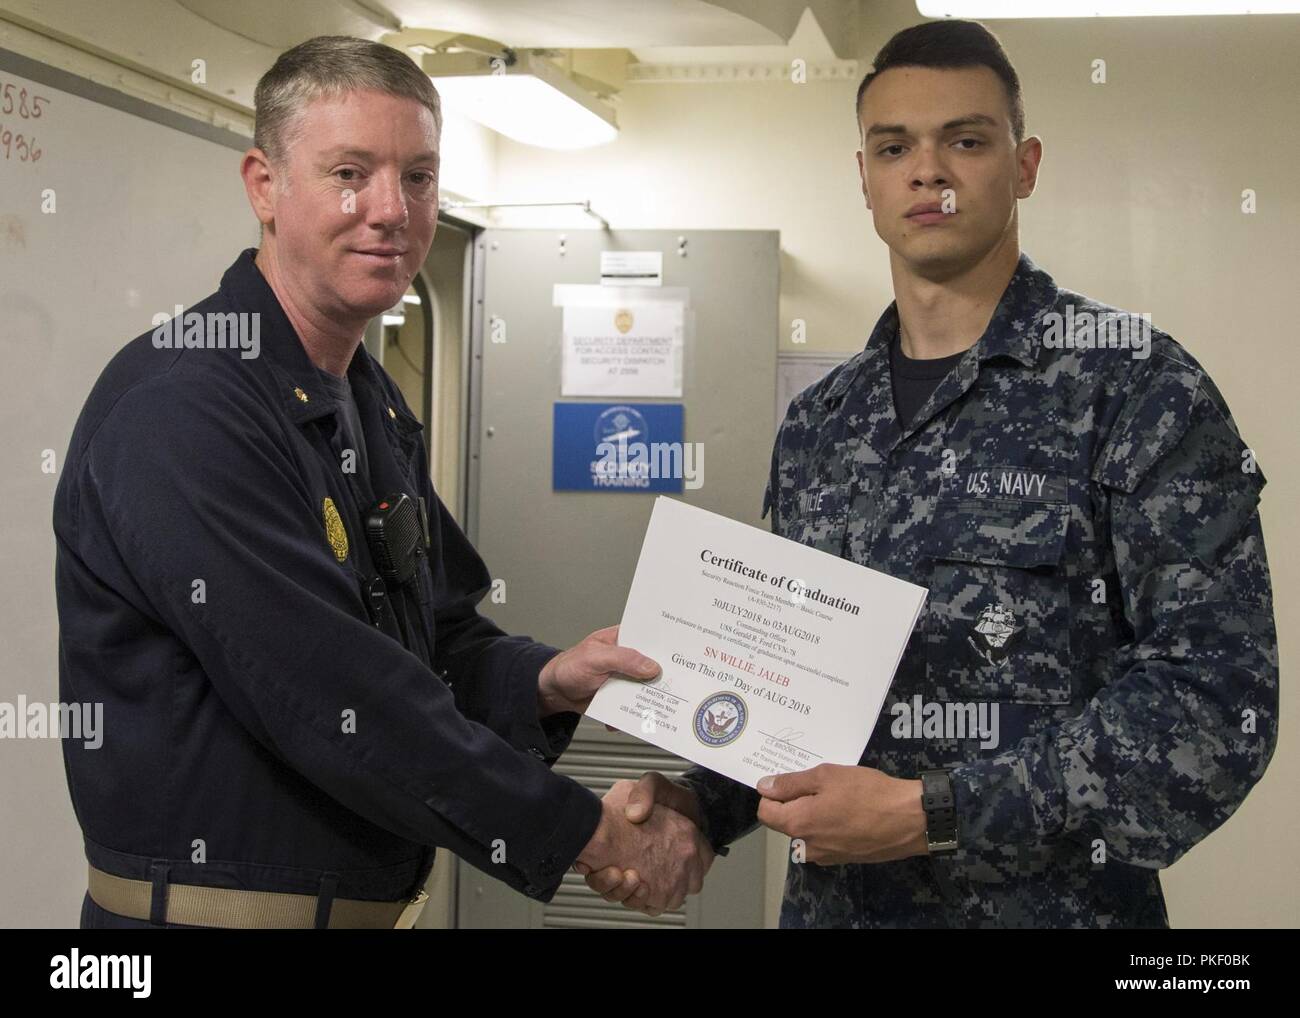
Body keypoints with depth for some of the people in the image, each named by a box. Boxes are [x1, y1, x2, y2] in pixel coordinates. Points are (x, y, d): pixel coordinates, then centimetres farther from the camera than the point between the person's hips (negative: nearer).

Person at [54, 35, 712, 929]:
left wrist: (547, 680, -10)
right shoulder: (181, 406, -21)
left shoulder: (378, 408, 10)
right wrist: (593, 836, -21)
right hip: (213, 902, -8)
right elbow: (332, 696, -26)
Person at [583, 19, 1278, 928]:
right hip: (831, 900, 5)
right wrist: (702, 806, -4)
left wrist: (930, 812, -21)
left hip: (1048, 901, -5)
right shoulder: (818, 424, 7)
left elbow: (1216, 696, -17)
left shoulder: (1135, 385, -10)